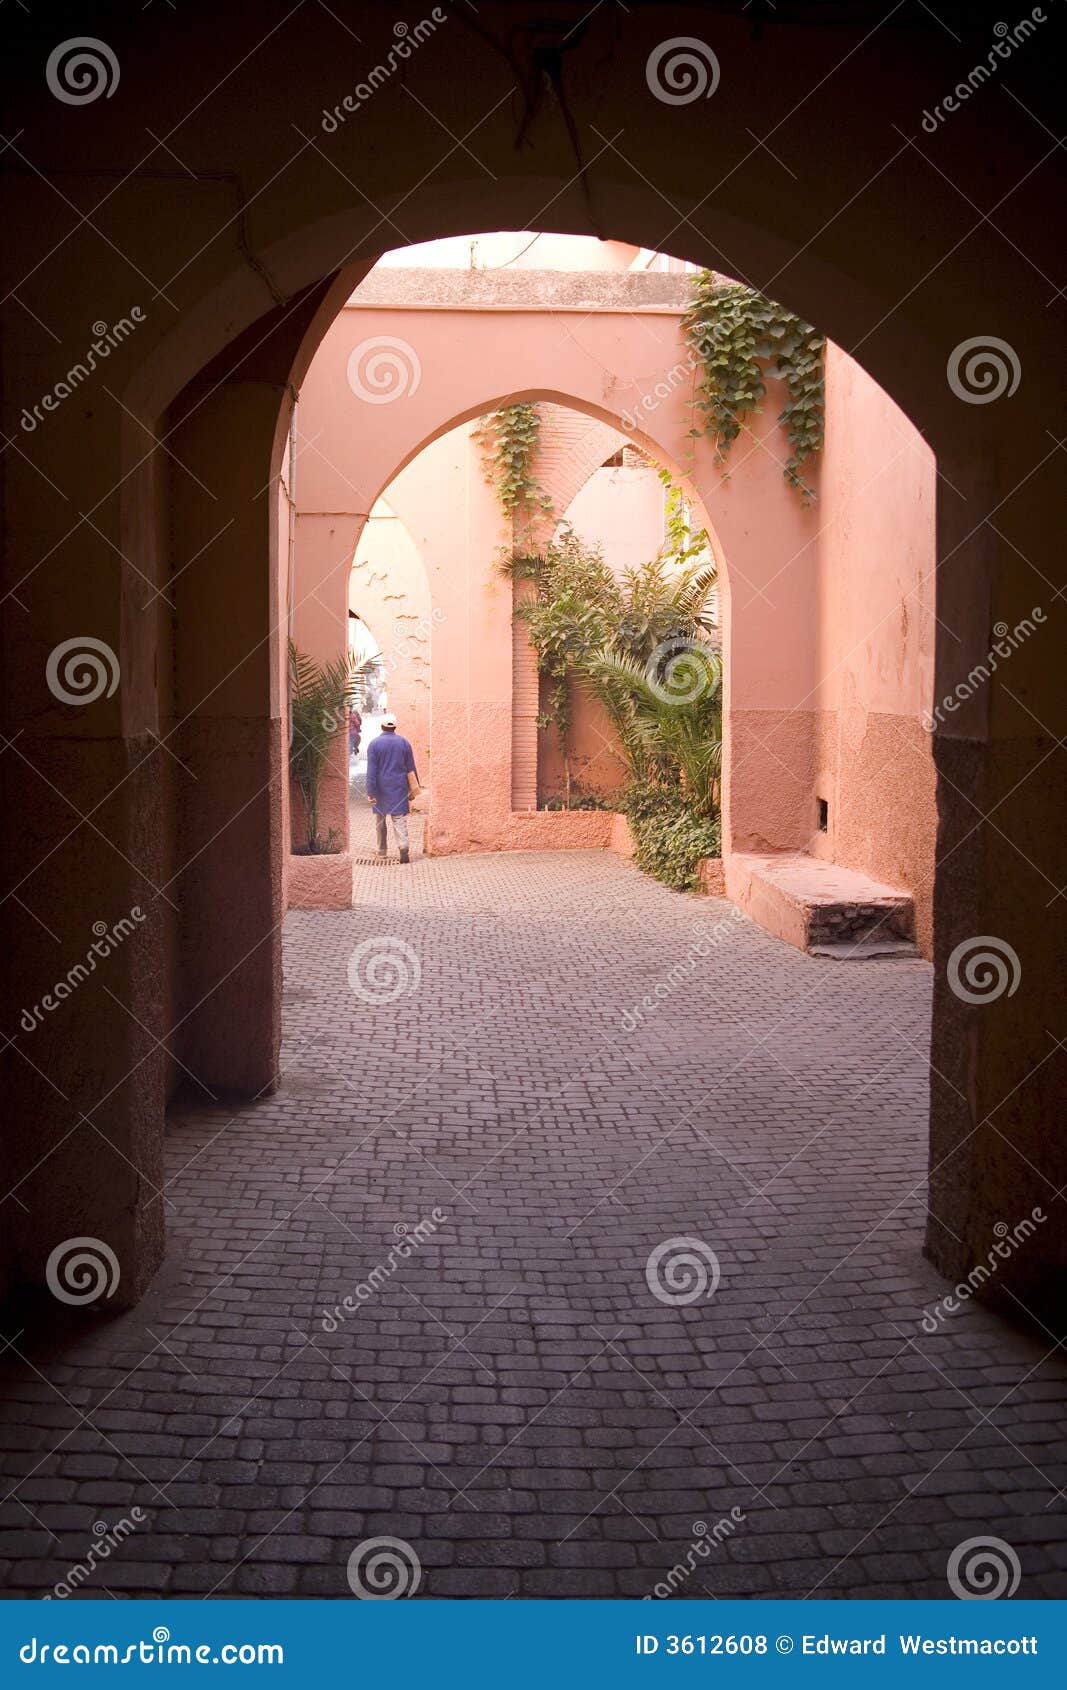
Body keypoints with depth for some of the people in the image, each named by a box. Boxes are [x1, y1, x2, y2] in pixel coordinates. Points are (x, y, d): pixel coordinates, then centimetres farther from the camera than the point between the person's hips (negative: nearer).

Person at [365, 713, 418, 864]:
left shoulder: (374, 744, -6)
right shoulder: (403, 742, 1)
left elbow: (371, 770, -9)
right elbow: (411, 767, 6)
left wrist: (370, 792, -8)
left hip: (381, 788, -1)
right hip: (399, 787, 1)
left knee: (380, 819, 14)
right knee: (399, 818, -2)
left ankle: (381, 851, 21)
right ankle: (404, 848, -20)